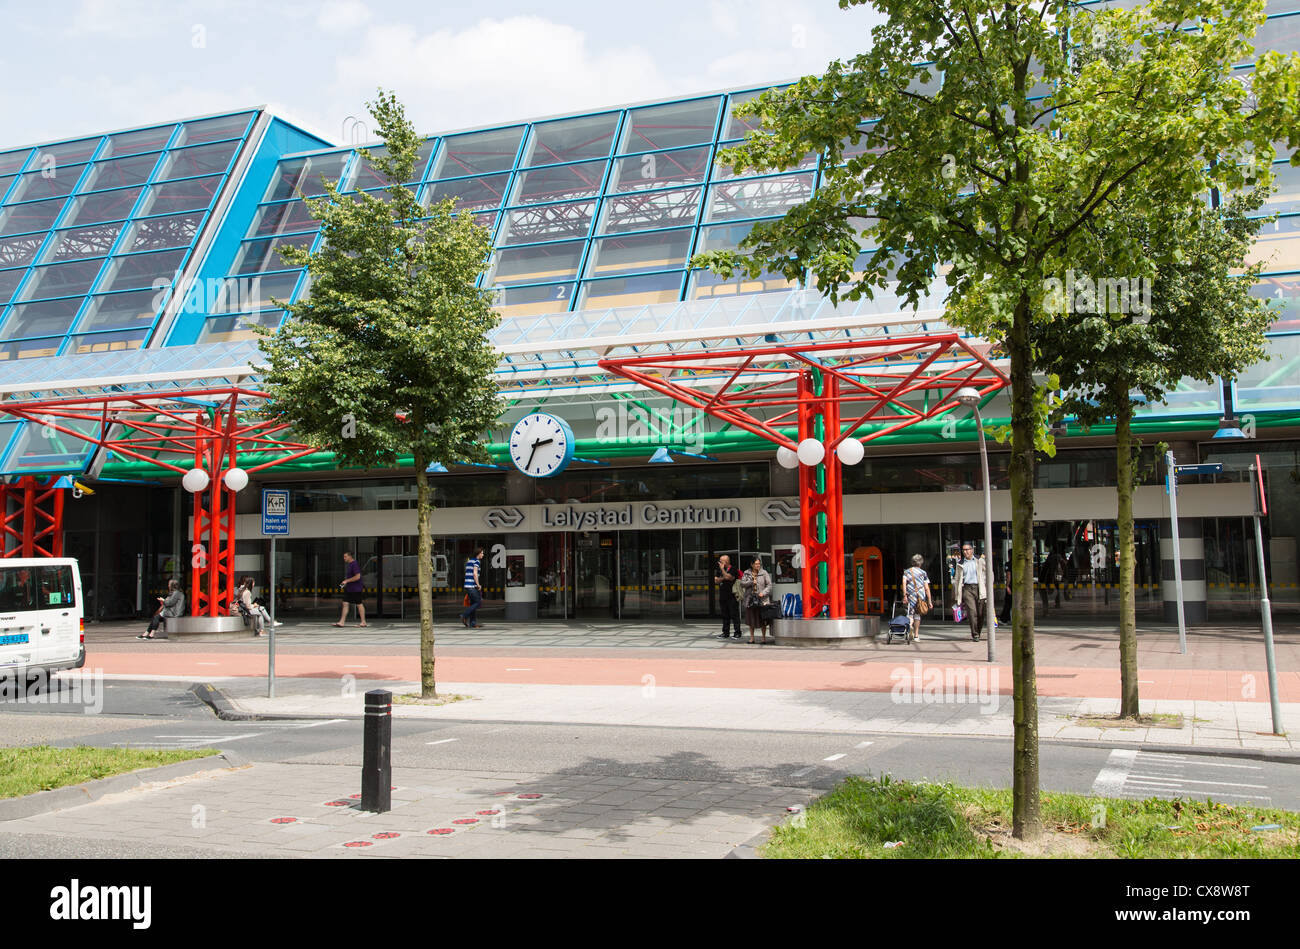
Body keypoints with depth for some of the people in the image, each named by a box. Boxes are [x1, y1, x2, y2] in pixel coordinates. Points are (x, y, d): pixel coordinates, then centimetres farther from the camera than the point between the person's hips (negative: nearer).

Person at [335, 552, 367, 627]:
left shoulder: (354, 564, -17)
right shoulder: (348, 564, 14)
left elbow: (357, 577, -23)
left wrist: (347, 581, -18)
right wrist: (346, 582, 13)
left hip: (356, 589, -9)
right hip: (348, 589, 9)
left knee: (359, 604, 0)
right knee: (345, 604, 3)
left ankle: (363, 622, 10)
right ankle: (341, 622, 1)